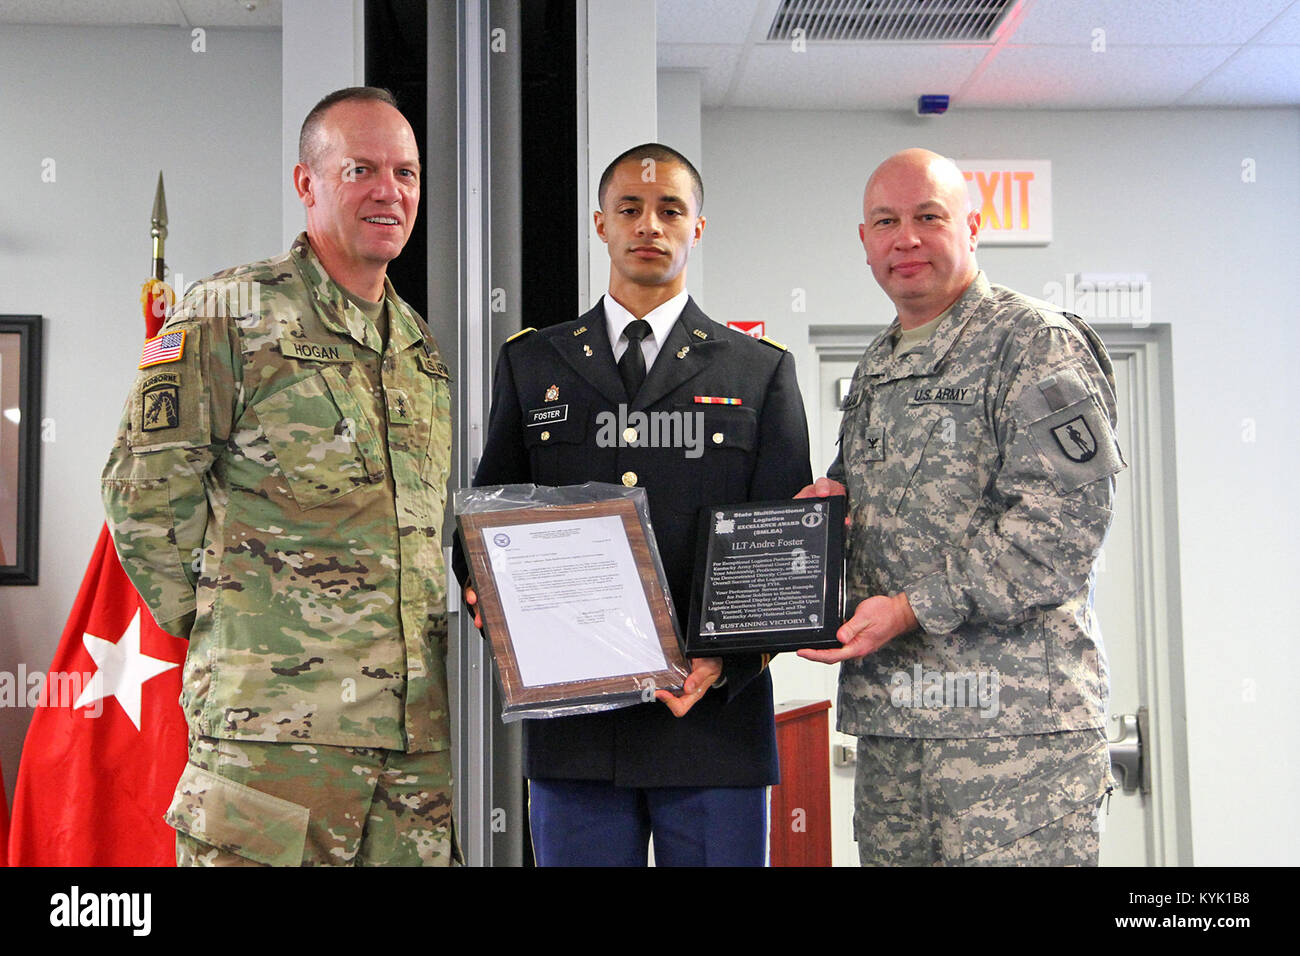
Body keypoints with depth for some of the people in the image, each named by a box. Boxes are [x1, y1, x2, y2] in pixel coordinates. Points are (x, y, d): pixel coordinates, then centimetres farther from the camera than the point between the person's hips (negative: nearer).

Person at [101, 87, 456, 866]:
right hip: (276, 715, -6)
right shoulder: (229, 316, -3)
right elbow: (144, 492, -5)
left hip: (415, 724, 6)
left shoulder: (421, 347, 17)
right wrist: (218, 627, -2)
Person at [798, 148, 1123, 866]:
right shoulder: (875, 369, 20)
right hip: (886, 708, 7)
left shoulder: (1036, 344, -5)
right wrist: (826, 500, 6)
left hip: (1011, 714, -7)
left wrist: (914, 609, -18)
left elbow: (1061, 524, -15)